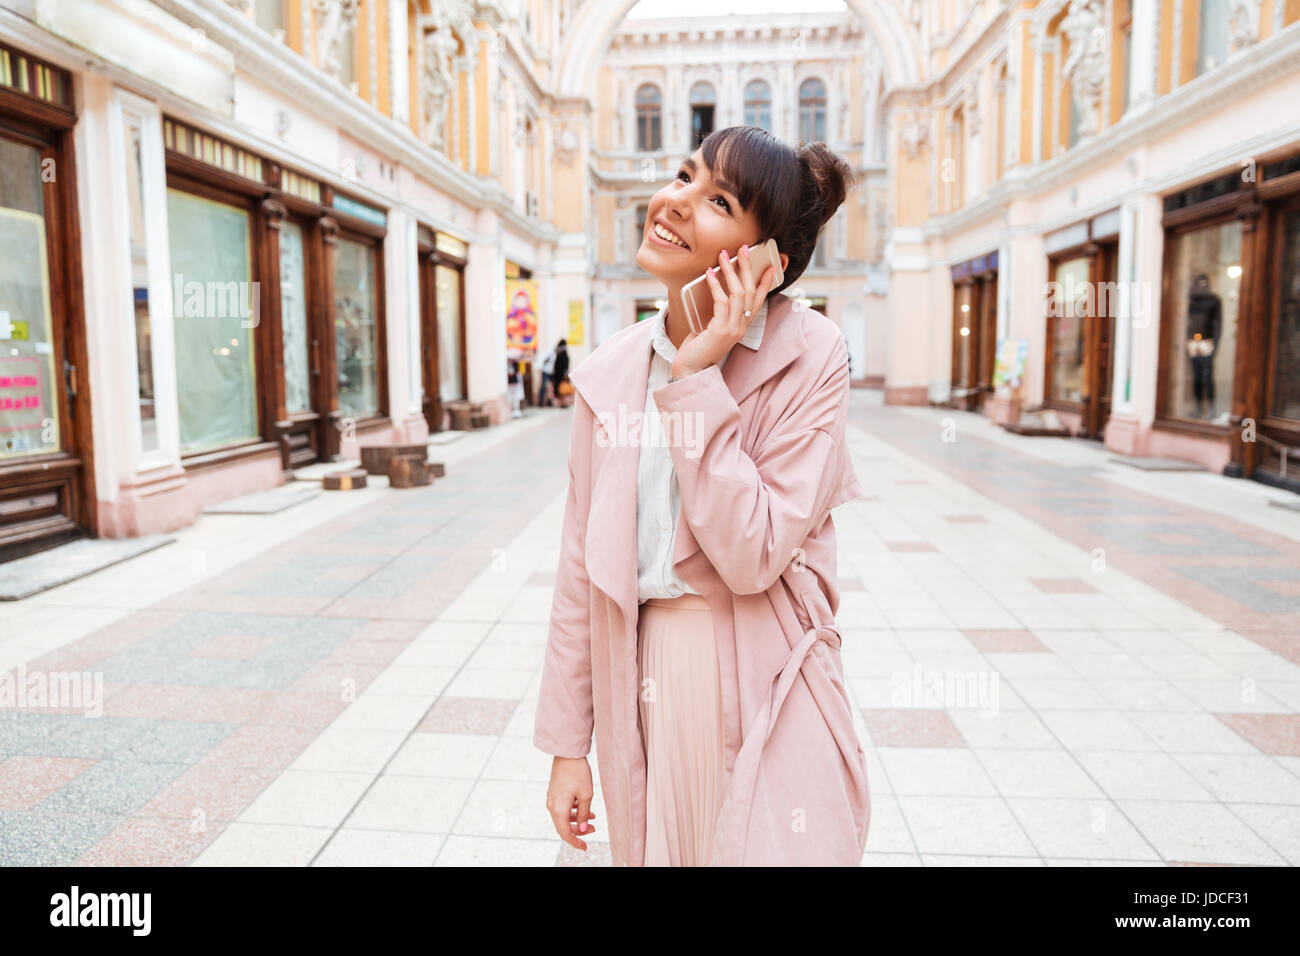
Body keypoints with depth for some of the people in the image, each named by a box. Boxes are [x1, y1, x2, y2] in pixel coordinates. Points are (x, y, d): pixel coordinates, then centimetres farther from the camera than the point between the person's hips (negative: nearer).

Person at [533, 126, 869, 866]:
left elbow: (753, 555, -19)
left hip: (765, 696, -3)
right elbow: (582, 560, 3)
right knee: (647, 849, 17)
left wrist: (697, 377, -20)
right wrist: (567, 742, 6)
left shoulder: (811, 356, -10)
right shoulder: (611, 370, 1)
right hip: (642, 688, 4)